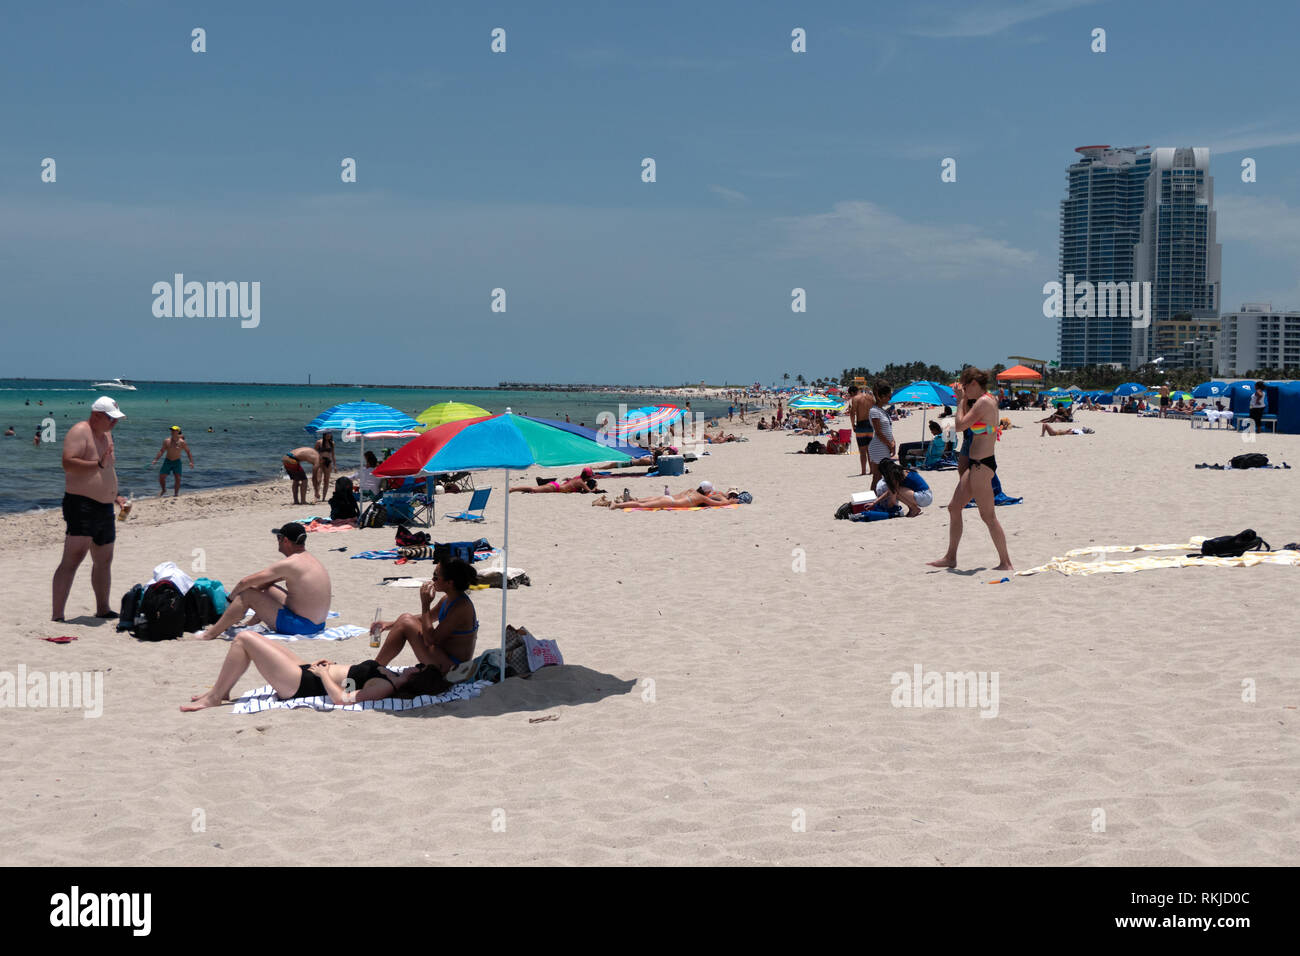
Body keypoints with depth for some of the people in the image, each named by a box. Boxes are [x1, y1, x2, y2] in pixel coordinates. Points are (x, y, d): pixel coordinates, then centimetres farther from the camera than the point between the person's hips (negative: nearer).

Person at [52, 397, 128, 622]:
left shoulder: (106, 435, 18)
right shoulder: (79, 432, -11)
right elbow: (68, 463, -25)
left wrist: (114, 496, 22)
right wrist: (99, 464, -32)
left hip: (105, 508, 10)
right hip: (81, 505, -10)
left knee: (104, 561, 17)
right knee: (73, 559, -16)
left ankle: (103, 609, 30)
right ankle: (57, 616, -19)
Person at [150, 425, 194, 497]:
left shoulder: (181, 442, -9)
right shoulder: (167, 441, -2)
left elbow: (188, 452, -4)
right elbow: (162, 451, 7)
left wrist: (191, 462, -13)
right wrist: (155, 460, 3)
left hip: (177, 462, -2)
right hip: (167, 461, 2)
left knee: (178, 478, -9)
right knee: (161, 477, -1)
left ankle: (176, 493, 5)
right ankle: (163, 490, 24)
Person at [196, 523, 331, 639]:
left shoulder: (289, 564, -17)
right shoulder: (312, 560, 12)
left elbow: (245, 582, -12)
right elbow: (268, 581, 23)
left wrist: (231, 596, 6)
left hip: (299, 626, -9)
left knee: (246, 595, -3)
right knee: (269, 589, 27)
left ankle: (208, 635, 5)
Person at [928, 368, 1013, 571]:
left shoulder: (983, 402, -16)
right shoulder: (988, 400, 13)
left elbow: (961, 424, -19)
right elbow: (968, 423, 23)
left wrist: (961, 400, -8)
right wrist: (963, 401, 15)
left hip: (982, 465, -11)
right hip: (977, 464, 11)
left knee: (988, 515, -6)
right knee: (954, 507, 15)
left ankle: (1006, 563, -1)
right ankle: (950, 558, 22)